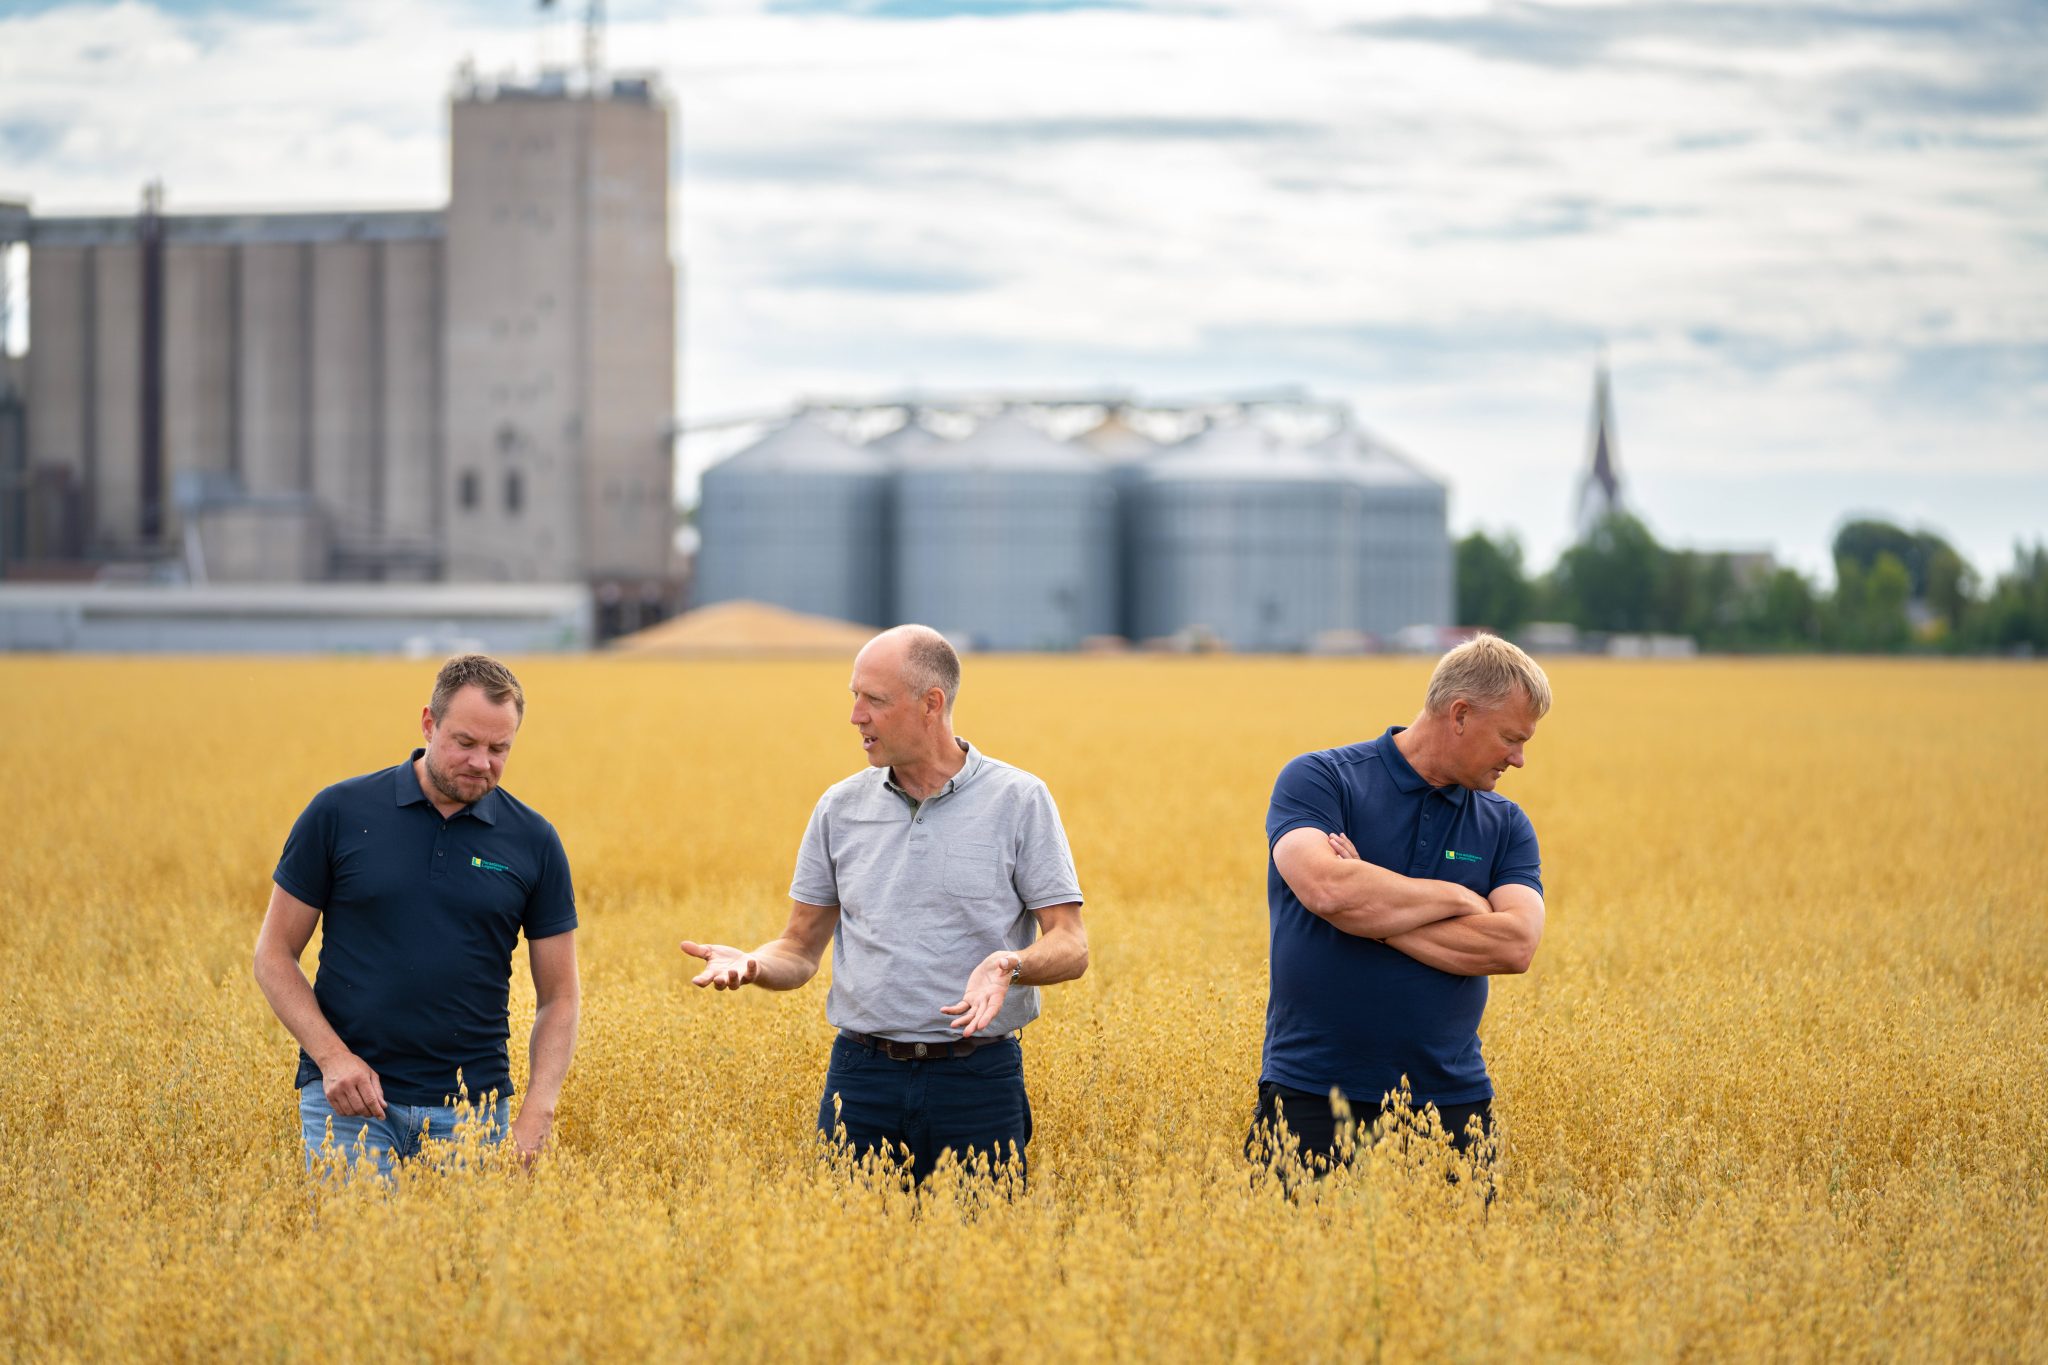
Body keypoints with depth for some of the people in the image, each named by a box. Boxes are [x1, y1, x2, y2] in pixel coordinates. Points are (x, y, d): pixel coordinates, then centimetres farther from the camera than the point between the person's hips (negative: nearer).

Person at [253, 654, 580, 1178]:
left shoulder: (533, 842, 3)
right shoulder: (339, 813, -1)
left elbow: (559, 996, 7)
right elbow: (274, 954, 5)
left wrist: (536, 1115, -8)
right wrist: (331, 1056, -10)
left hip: (472, 1109, 2)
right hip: (350, 1097, -2)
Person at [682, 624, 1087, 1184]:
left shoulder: (1019, 801, -1)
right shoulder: (841, 807, 9)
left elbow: (1070, 947, -3)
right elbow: (802, 949, 13)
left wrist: (1010, 965, -24)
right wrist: (750, 964, -9)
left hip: (976, 1076, -3)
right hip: (862, 1075, 3)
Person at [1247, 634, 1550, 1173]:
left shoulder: (1506, 825, 10)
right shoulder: (1317, 779, -2)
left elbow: (1516, 944, -6)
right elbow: (1326, 887, -21)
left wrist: (1373, 912, -12)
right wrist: (1457, 898, -8)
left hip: (1448, 1101, 4)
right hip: (1313, 1093, -3)